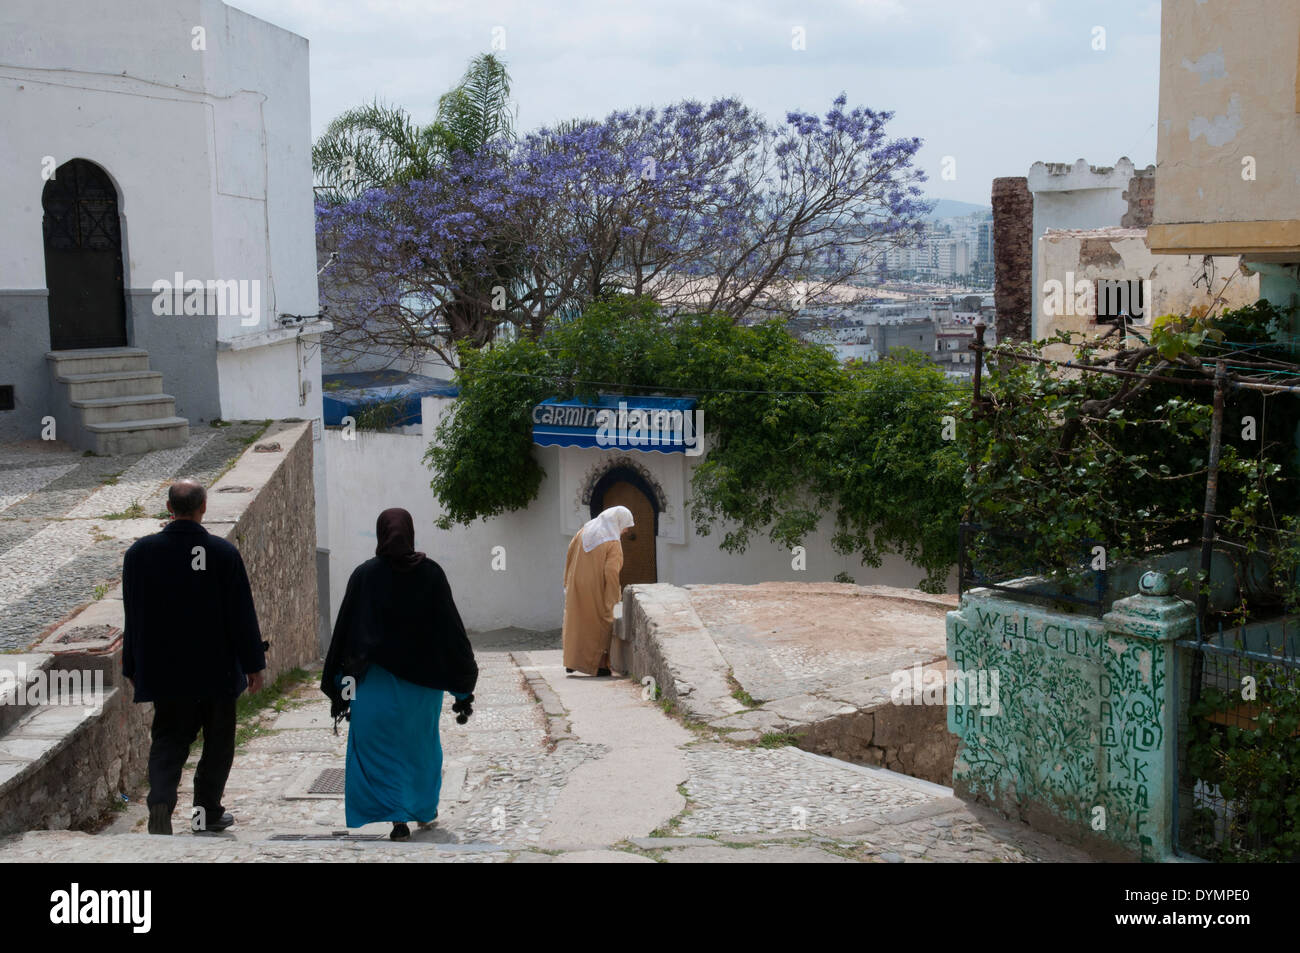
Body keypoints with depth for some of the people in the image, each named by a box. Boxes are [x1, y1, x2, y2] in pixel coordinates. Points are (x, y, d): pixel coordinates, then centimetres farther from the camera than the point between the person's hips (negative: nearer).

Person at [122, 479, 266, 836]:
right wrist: (253, 664, 1)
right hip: (217, 670, -2)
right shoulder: (223, 552, -11)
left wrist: (134, 669, 12)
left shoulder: (140, 552, -4)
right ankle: (208, 810, 18)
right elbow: (242, 615, -8)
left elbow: (134, 616, 3)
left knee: (168, 739, 10)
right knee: (217, 739, 14)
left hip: (163, 670, 2)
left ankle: (160, 800, -12)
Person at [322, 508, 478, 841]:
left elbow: (345, 631, -6)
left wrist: (338, 687, 2)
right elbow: (450, 627, -4)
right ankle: (426, 810, 32)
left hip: (376, 679, -2)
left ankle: (397, 816, -6)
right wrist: (464, 684, 2)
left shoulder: (364, 575, -7)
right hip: (422, 678, 2)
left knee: (380, 748, 5)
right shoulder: (430, 573, -6)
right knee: (421, 744, 20)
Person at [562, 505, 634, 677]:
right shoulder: (613, 543, -17)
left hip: (576, 586, 6)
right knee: (601, 624, 9)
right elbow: (611, 572, -24)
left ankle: (571, 662, 23)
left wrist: (568, 582, 13)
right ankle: (600, 665, 11)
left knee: (574, 621, 18)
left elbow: (570, 552, 5)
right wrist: (616, 594, -11)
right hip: (597, 590, -6)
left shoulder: (585, 530, 1)